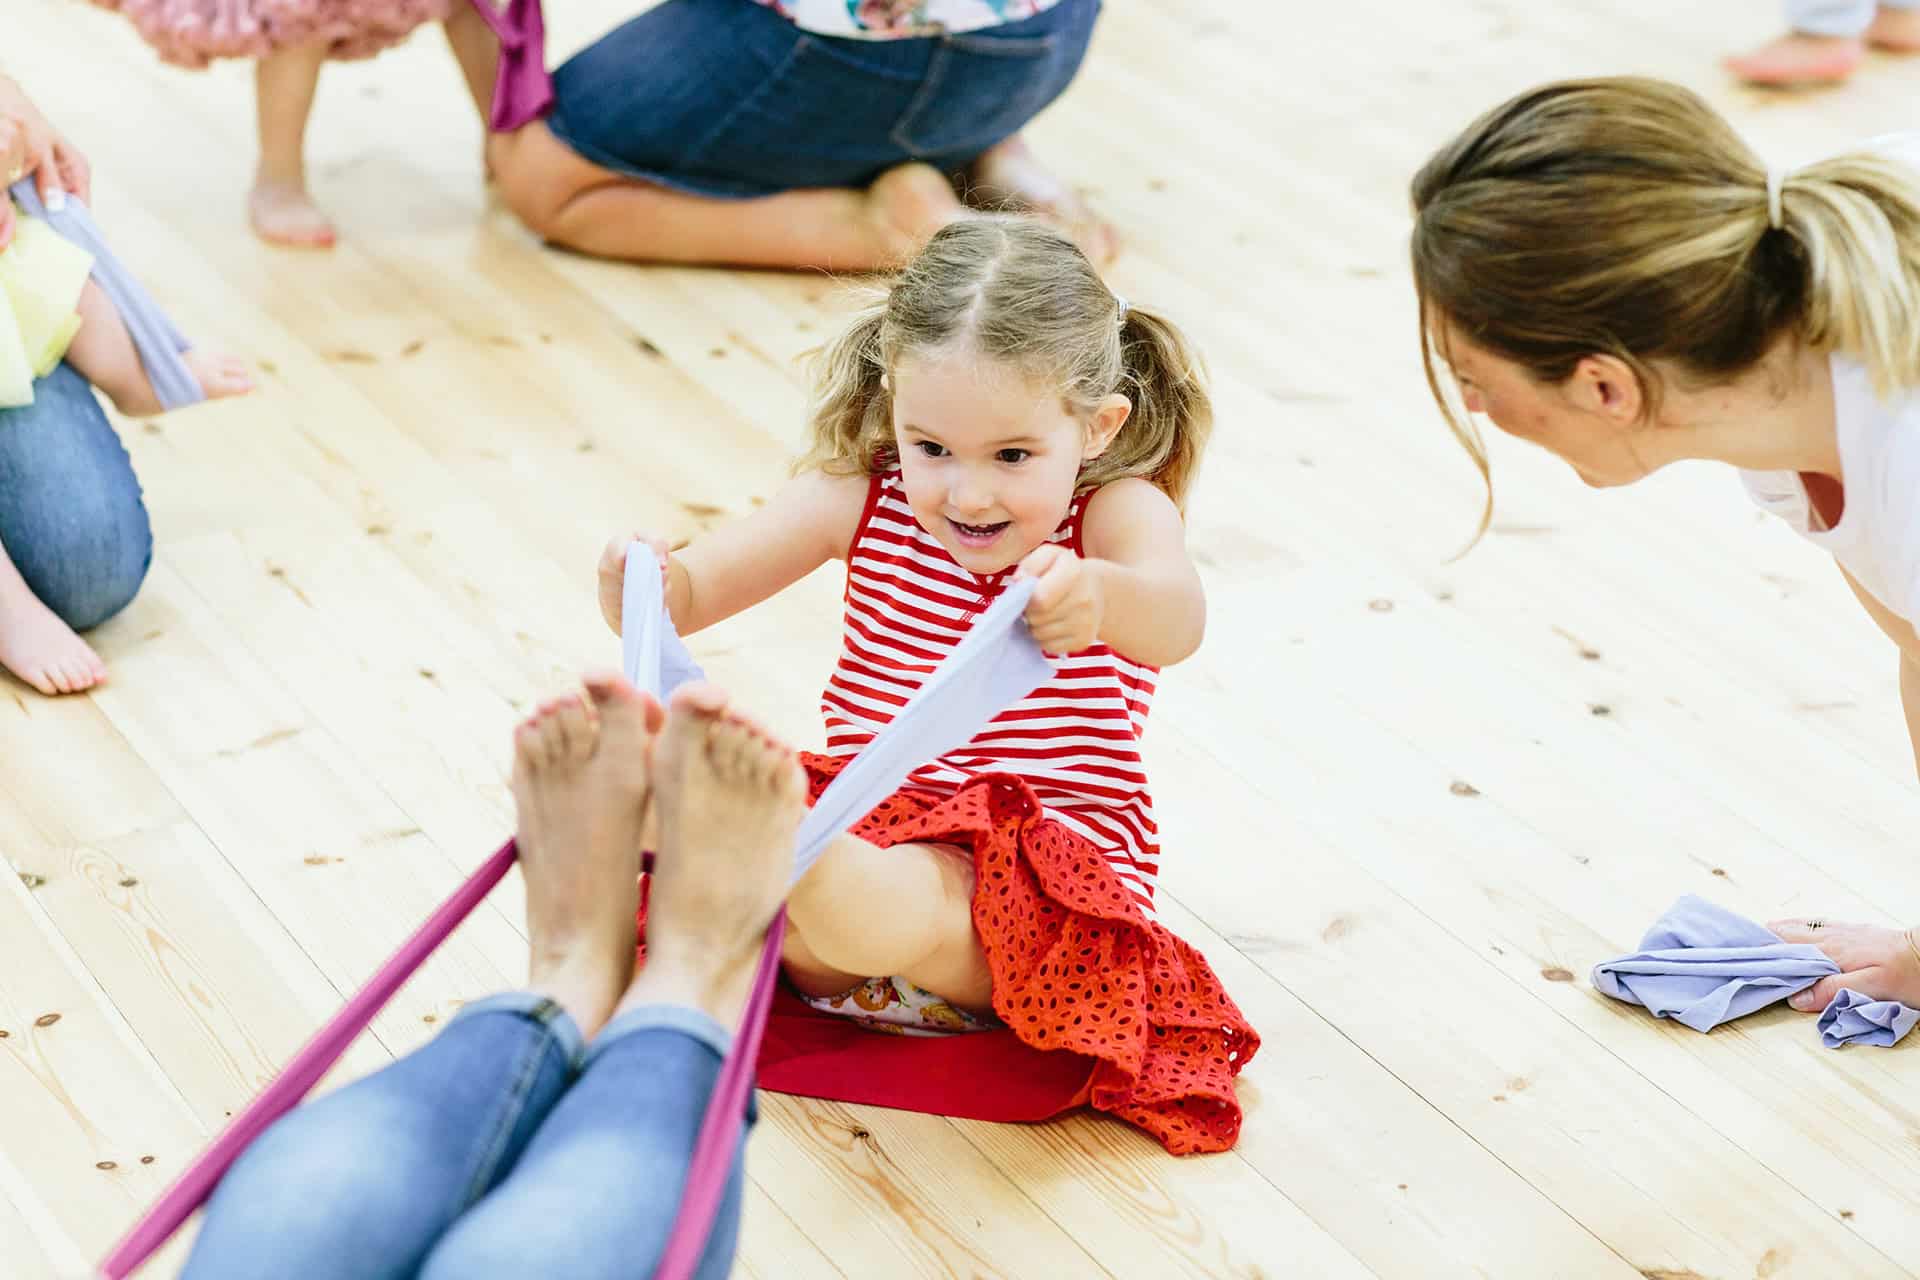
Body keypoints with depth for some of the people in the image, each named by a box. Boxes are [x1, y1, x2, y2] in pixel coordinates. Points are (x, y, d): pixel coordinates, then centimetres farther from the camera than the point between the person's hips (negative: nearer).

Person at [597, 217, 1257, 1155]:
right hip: (869, 817, 5)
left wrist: (1099, 599, -56)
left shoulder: (1116, 514, -6)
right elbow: (691, 590, -2)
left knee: (868, 917, -38)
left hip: (1049, 868, -4)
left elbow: (1175, 622, -30)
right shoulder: (863, 497, 4)